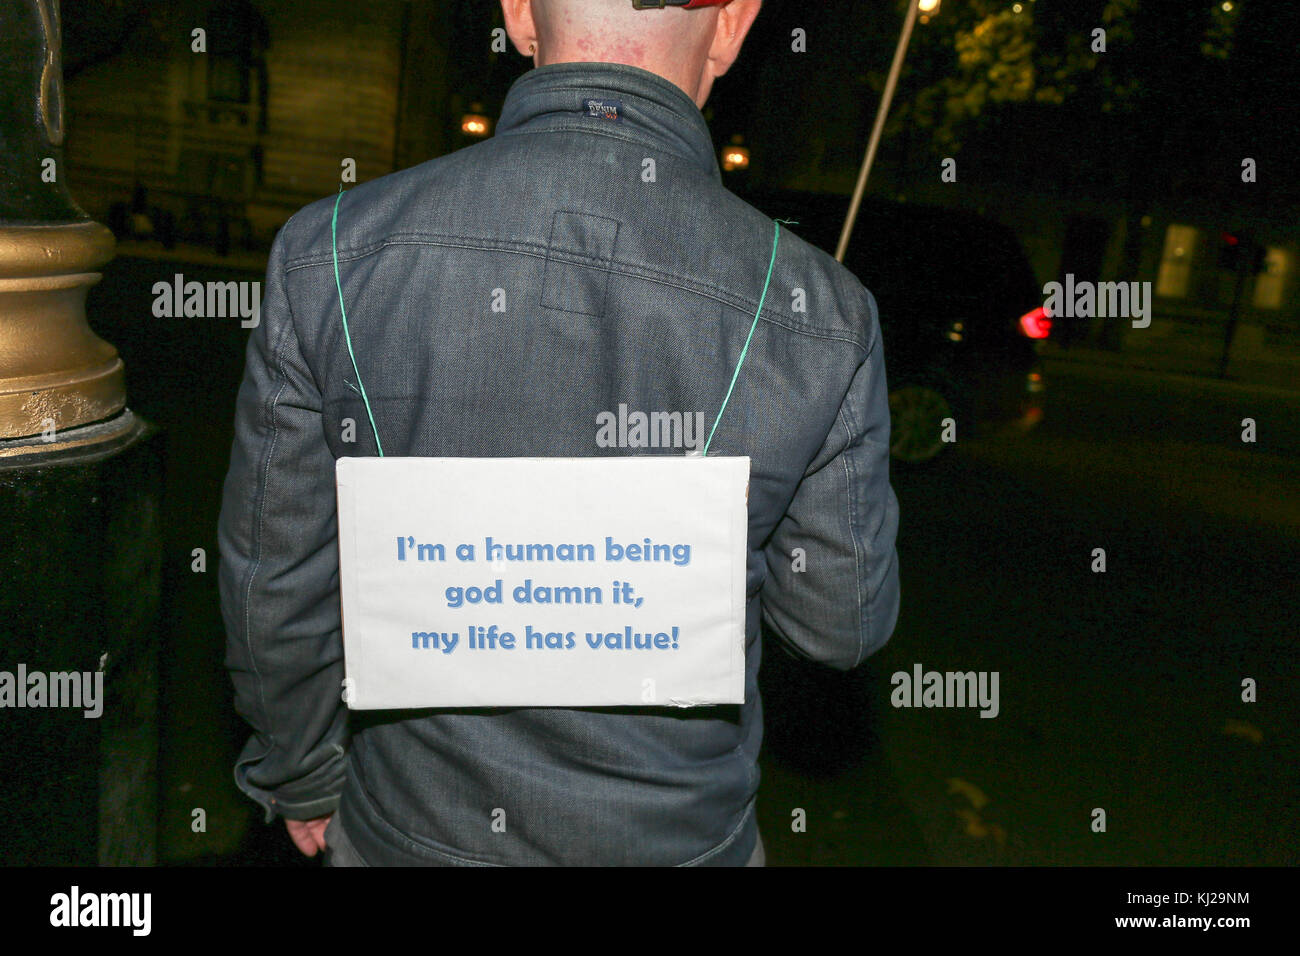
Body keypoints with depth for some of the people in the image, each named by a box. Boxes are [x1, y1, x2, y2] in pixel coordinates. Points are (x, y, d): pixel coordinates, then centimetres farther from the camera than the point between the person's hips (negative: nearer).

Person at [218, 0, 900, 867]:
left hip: (410, 827, 1)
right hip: (673, 834, 0)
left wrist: (302, 775, 10)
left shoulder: (328, 257, -19)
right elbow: (841, 623, -9)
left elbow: (277, 585, -8)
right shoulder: (814, 313, -22)